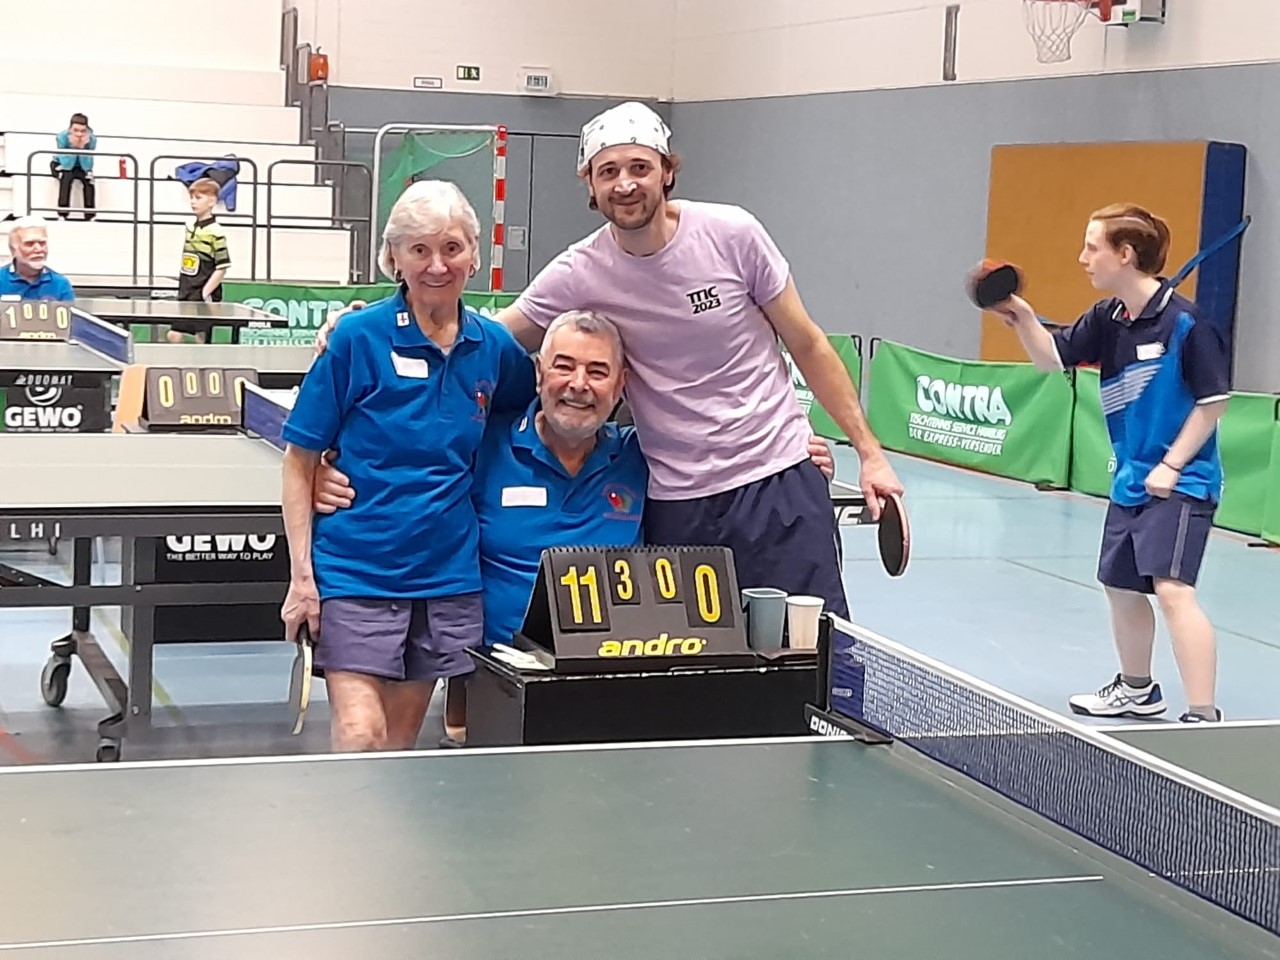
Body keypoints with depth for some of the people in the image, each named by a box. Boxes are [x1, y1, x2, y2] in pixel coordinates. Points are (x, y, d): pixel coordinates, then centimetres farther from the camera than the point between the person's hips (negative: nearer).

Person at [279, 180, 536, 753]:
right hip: (355, 570, -4)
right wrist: (302, 574, -10)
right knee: (359, 739, -15)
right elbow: (300, 461, -4)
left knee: (400, 743, 11)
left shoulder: (493, 347, 3)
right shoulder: (357, 339, -7)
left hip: (447, 571, 4)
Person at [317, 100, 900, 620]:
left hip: (778, 478, -1)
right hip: (676, 503, 1)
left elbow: (807, 345, 1)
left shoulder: (731, 234, -9)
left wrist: (869, 451, 0)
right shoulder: (579, 275, -6)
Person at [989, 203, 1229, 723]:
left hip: (1181, 481, -8)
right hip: (1130, 480, 8)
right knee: (1120, 584, 19)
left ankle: (1204, 716, -18)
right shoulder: (1106, 319, 3)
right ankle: (1136, 689, 40)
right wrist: (1023, 319, -12)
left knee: (1172, 589, -20)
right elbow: (1052, 357, 7)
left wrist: (1172, 465, -15)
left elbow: (1213, 399, -14)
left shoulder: (1184, 322, -17)